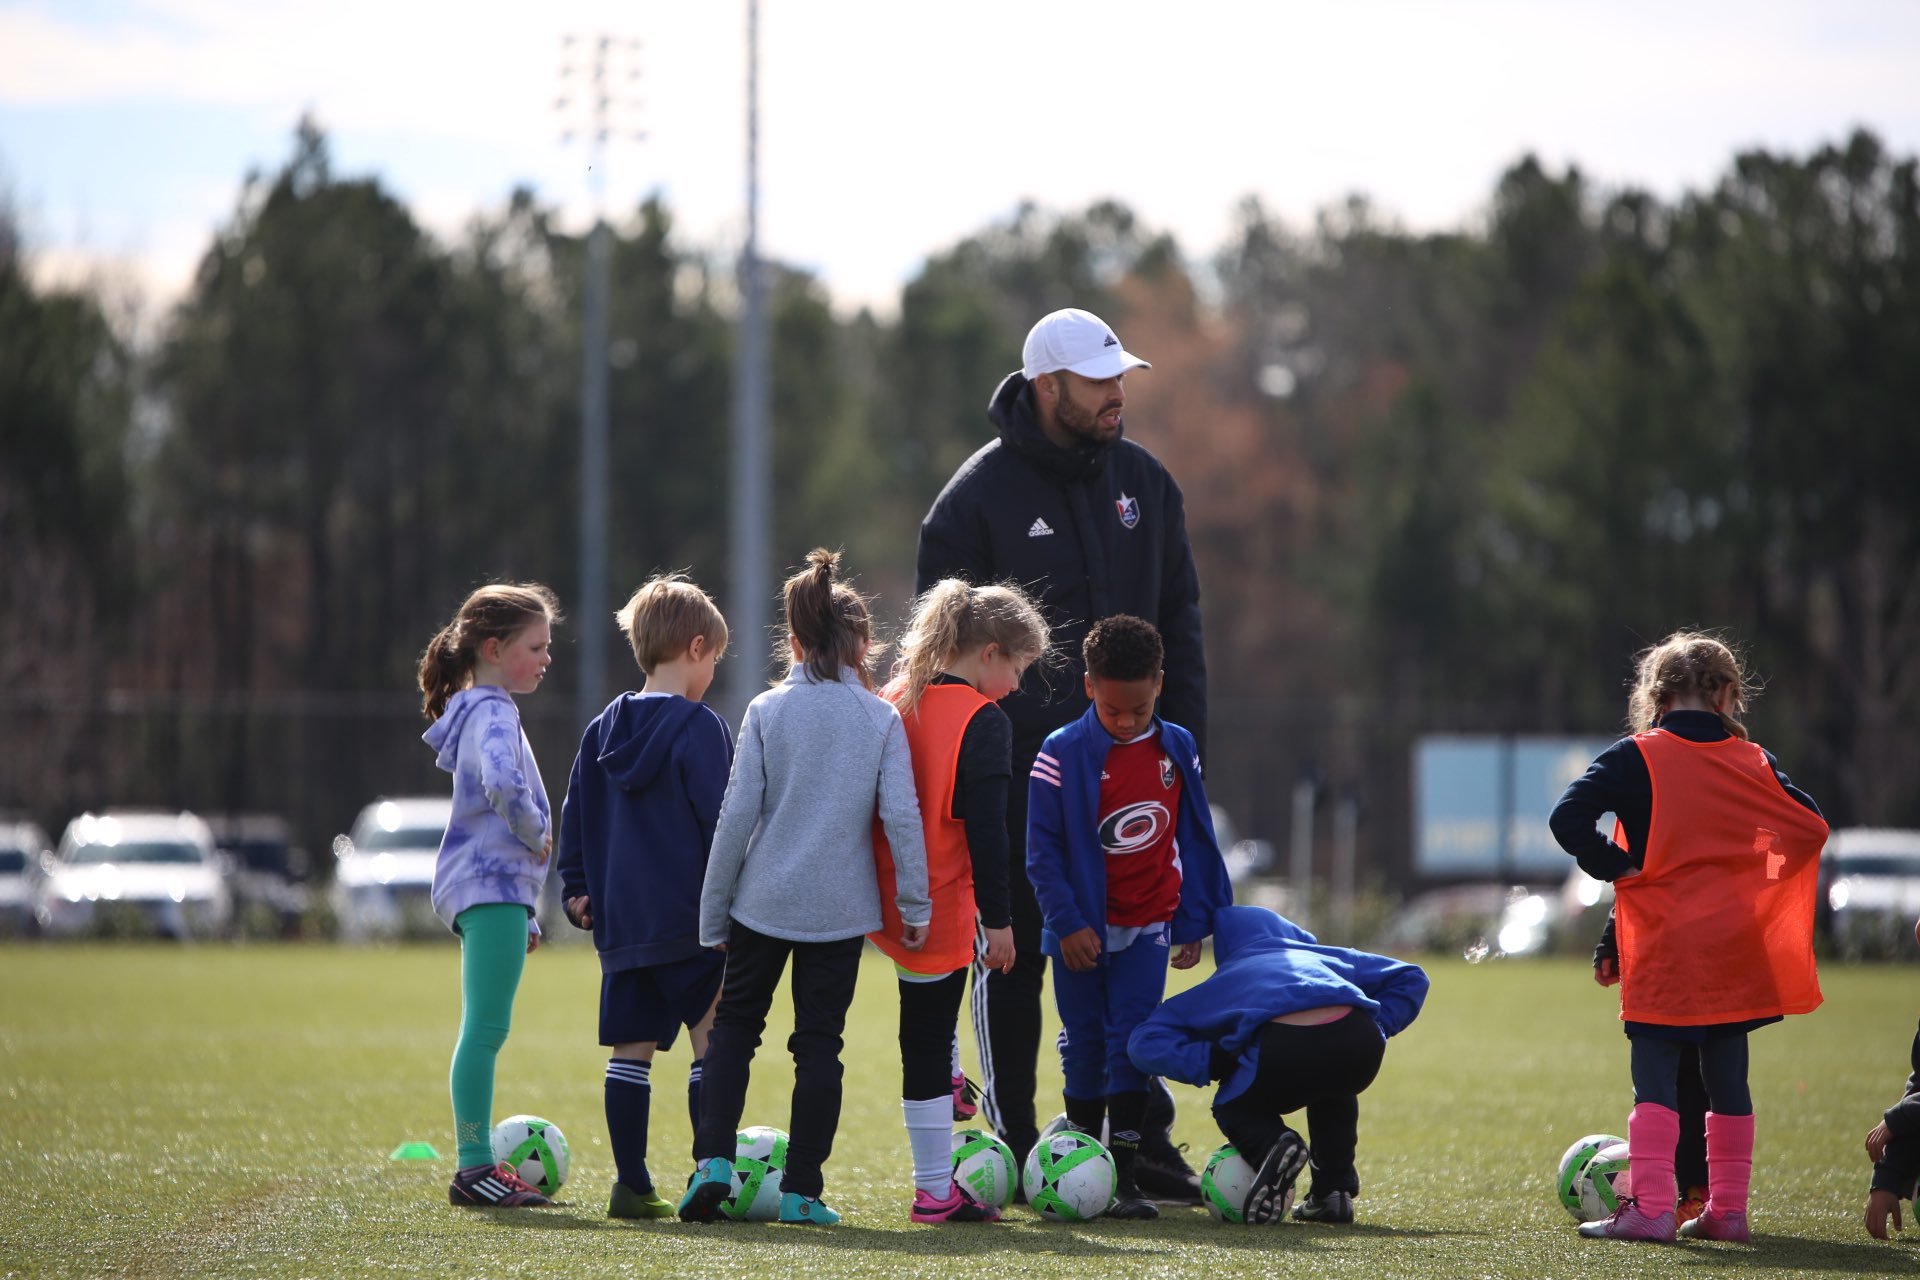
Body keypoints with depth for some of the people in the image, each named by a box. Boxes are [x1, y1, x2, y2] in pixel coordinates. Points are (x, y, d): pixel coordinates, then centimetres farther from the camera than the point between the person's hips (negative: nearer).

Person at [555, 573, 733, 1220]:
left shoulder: (604, 729, 10)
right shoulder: (699, 727, -10)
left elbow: (576, 814, 14)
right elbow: (720, 819, -12)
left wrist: (576, 889, 20)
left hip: (620, 920, 6)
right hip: (691, 918, -6)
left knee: (631, 1049, 9)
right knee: (714, 1042, -2)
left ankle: (631, 1184, 8)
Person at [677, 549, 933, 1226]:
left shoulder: (767, 711, -3)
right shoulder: (882, 718, -2)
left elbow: (737, 815, -4)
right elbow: (901, 815, -7)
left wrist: (713, 913, 3)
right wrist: (915, 905, 1)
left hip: (763, 900, 0)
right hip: (841, 906, 0)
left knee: (735, 1023, 14)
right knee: (820, 1041, 6)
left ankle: (714, 1160, -1)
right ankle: (800, 1190, 4)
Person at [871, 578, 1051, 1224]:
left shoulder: (894, 703, 9)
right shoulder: (983, 722, -12)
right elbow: (986, 829, -15)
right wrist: (998, 919, -10)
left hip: (885, 899, 7)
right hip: (941, 905, -7)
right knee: (928, 1036, -2)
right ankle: (935, 1191, 4)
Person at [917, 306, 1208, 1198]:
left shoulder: (1142, 481, 9)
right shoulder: (979, 495, -7)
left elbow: (1177, 623, 14)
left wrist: (1183, 746, 7)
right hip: (1017, 765, -4)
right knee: (1013, 956, 1)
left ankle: (1141, 1139, 11)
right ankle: (1013, 1150, 7)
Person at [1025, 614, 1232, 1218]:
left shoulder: (1176, 749, 0)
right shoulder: (1063, 753, -11)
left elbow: (1195, 838, 8)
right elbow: (1042, 847, -10)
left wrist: (1194, 921, 6)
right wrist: (1067, 921, -15)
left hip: (1147, 925, 1)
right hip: (1082, 929, -1)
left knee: (1132, 1042, -5)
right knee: (1084, 1044, 6)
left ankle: (1125, 1176, -6)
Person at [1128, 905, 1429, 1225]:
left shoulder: (1223, 982, 32)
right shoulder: (1323, 957, 39)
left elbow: (1146, 1042, 23)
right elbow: (1410, 978, 37)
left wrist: (1218, 1061, 16)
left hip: (1282, 1049, -3)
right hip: (1360, 1046, 3)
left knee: (1234, 1109, 28)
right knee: (1332, 1092, 40)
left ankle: (1270, 1145, -6)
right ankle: (1334, 1190, 23)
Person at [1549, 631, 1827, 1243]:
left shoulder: (1637, 757, -7)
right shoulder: (1752, 762, 4)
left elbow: (1568, 818, -17)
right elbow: (1811, 825, 9)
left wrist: (1615, 866, -5)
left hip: (1665, 944, -4)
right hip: (1735, 947, 4)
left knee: (1655, 1076, -2)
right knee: (1727, 1078, 11)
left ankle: (1651, 1208, -11)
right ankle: (1727, 1209, 12)